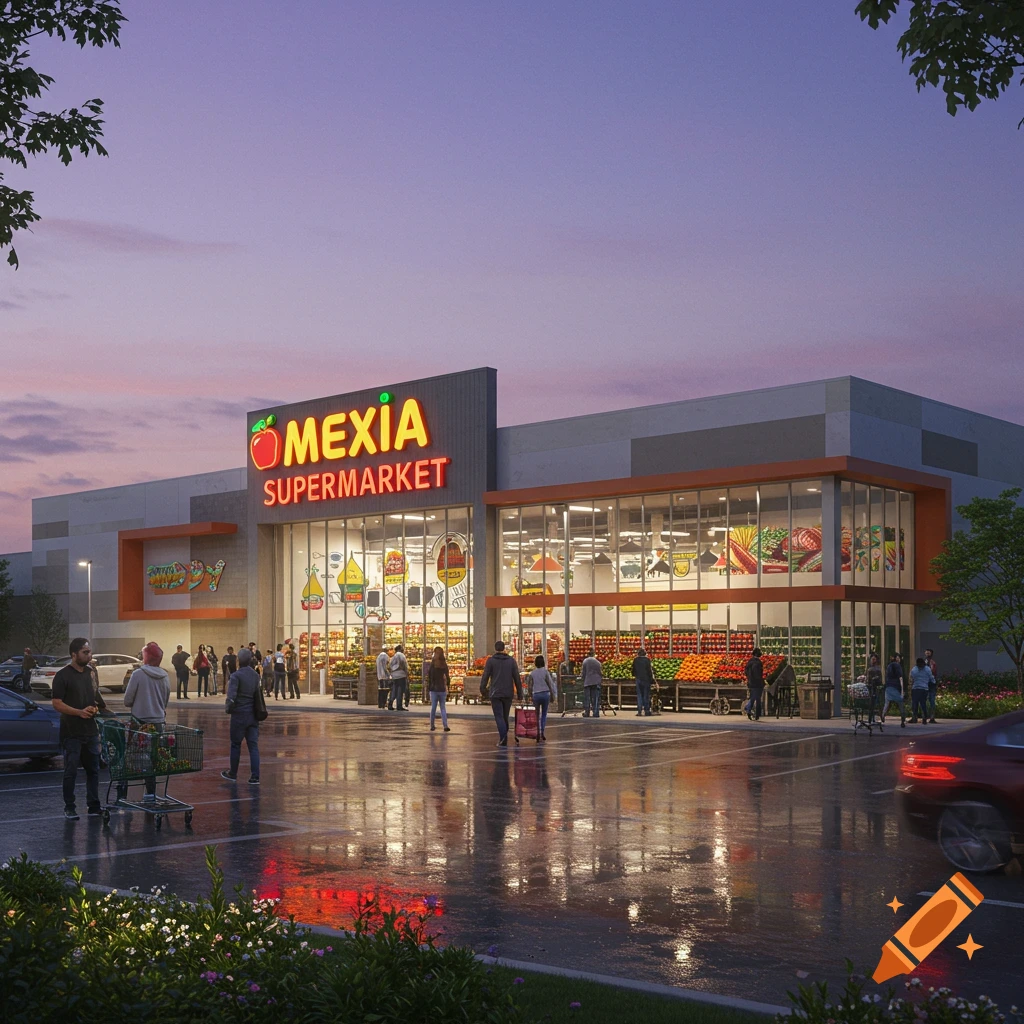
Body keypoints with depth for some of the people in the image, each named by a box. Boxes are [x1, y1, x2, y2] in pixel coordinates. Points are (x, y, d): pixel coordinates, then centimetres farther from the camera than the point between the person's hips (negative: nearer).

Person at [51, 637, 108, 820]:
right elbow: (57, 704, -13)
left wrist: (96, 708, 1)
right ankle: (69, 808, 9)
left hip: (90, 731, 6)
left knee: (93, 770, 10)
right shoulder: (63, 676, -9)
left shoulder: (89, 673, 12)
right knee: (71, 771, 0)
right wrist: (79, 712, -23)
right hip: (71, 733, -6)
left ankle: (94, 805, 18)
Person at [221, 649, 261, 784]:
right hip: (253, 715, 4)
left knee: (236, 745, 10)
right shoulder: (256, 675, 5)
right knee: (253, 745, 4)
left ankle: (232, 774, 23)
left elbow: (231, 697, -20)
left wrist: (227, 708, -4)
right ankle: (255, 777, -1)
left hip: (239, 714, -4)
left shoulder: (236, 676, -13)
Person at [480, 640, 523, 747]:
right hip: (508, 694, 3)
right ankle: (503, 738, 19)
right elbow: (517, 678, 3)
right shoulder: (511, 660, 4)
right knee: (505, 716, 15)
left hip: (495, 694, -3)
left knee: (499, 717, -4)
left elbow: (485, 676, -4)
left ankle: (503, 738, -23)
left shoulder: (491, 660, -3)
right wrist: (520, 693, 7)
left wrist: (482, 690, 8)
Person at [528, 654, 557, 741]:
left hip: (536, 695, 1)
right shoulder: (545, 672, -3)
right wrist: (552, 695, 7)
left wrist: (530, 696, 12)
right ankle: (542, 732, -6)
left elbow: (530, 686, 1)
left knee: (537, 714, 12)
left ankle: (538, 732, 5)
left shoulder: (532, 673, 1)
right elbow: (550, 685, -2)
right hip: (545, 694, -1)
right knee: (544, 714, 7)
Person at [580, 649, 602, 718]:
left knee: (587, 699, 4)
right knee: (596, 699, 2)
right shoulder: (598, 662, 6)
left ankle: (586, 713, 3)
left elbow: (583, 672, 0)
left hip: (587, 682, -1)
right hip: (596, 682, 1)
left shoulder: (585, 661, 0)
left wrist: (582, 679, 13)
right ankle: (596, 713, -3)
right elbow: (600, 673, 8)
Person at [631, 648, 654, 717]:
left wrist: (635, 675, 28)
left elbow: (633, 670, 7)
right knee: (646, 695, 5)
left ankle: (639, 711, 0)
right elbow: (649, 670, -9)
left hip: (638, 679, 2)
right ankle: (646, 710, 4)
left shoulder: (635, 660, 1)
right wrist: (652, 680, -3)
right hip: (646, 679, -2)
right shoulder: (647, 659, -8)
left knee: (639, 695, 7)